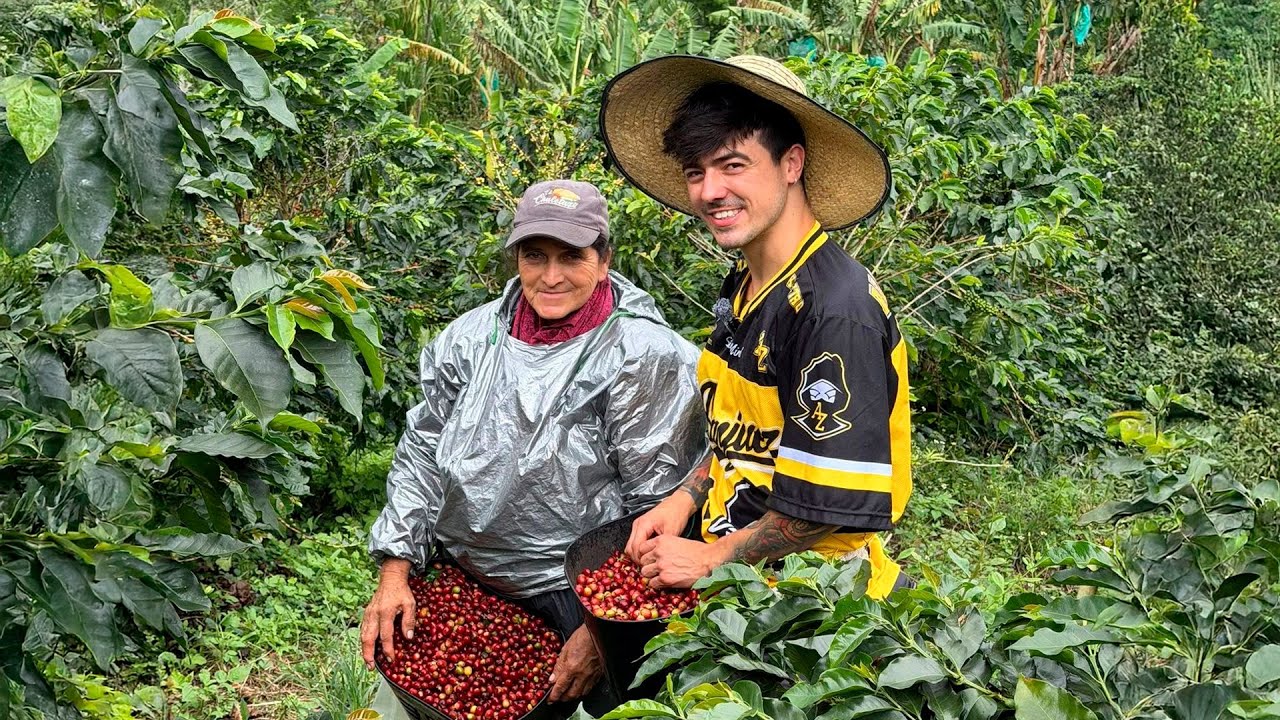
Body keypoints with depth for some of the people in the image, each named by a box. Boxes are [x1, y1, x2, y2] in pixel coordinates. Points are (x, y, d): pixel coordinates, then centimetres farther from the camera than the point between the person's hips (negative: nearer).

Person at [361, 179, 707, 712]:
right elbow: (421, 455, 8)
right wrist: (394, 572, 0)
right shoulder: (473, 337, 2)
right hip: (458, 582, 5)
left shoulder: (645, 358, -15)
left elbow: (658, 508, -15)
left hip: (571, 597, -5)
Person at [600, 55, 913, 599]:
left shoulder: (834, 308, -21)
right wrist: (684, 500, 6)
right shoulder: (743, 289, 9)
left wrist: (711, 557, -14)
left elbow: (839, 499, -22)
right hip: (739, 578, 8)